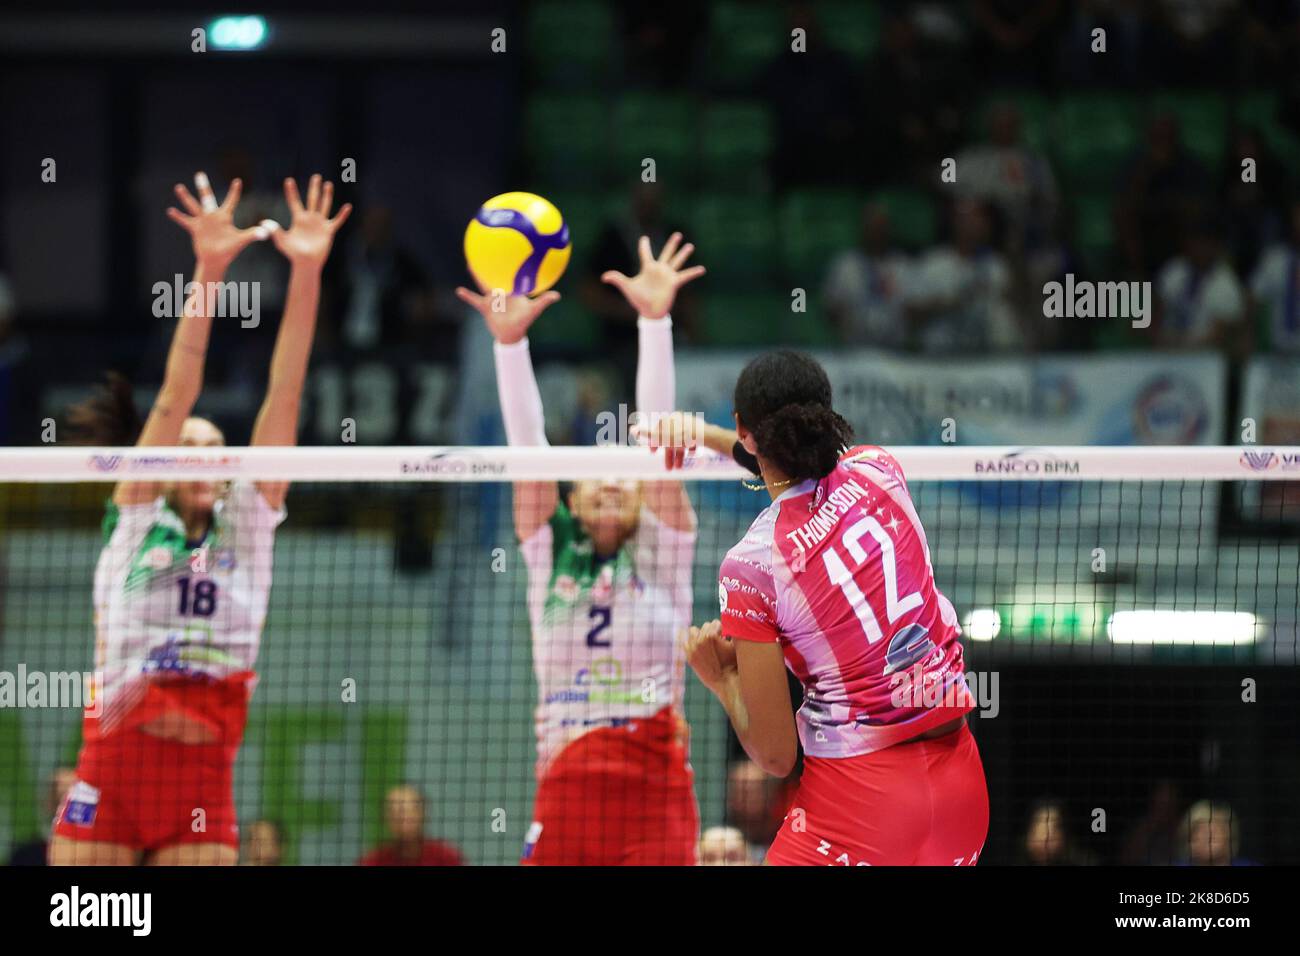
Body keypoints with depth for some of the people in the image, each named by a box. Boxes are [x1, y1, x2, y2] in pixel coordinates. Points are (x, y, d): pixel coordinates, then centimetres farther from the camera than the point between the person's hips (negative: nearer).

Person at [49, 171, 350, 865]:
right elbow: (173, 398, -7)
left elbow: (283, 396, 2)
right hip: (109, 775, -3)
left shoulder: (247, 525, 10)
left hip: (202, 782, 3)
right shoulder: (134, 520, 4)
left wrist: (306, 272, -6)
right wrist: (208, 273, -16)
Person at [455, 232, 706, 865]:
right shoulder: (550, 553, 12)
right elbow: (526, 447, 0)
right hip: (564, 796, 2)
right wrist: (508, 340, -12)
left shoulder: (661, 550, 7)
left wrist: (655, 321, -14)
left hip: (655, 795, -2)